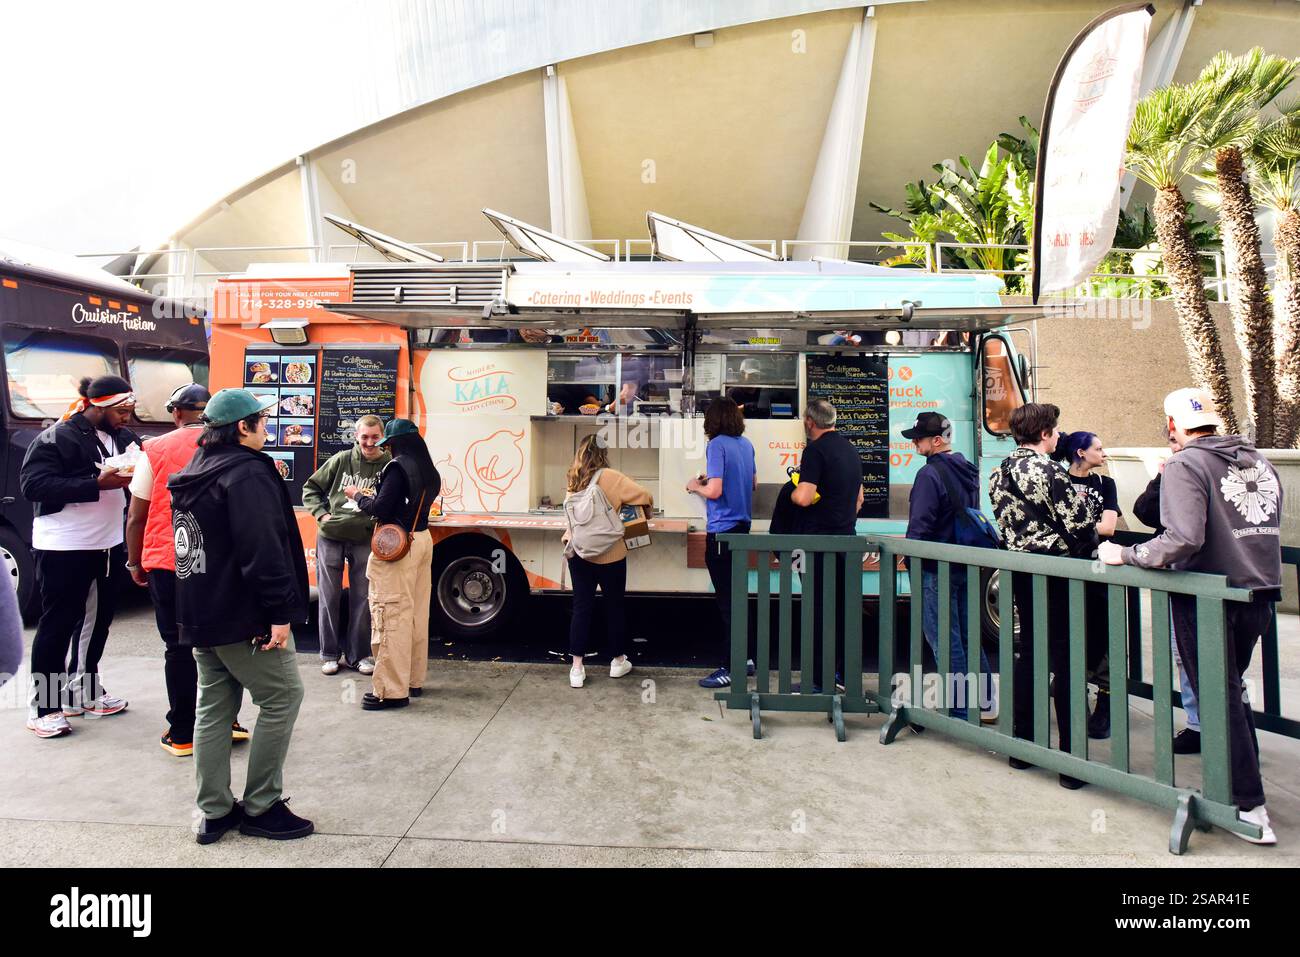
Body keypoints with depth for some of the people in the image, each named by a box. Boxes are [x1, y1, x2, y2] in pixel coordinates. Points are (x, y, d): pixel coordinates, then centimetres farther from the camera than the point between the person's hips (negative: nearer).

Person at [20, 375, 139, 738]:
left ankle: (82, 690, 30)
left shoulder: (123, 436, 7)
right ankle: (42, 707, 14)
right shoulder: (56, 438, -12)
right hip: (64, 548, -7)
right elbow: (33, 485, -19)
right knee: (57, 624, 2)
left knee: (97, 620, 15)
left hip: (106, 544, 7)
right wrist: (98, 484, -26)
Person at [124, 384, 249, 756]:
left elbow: (136, 517, 0)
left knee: (179, 647, 6)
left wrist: (135, 562, 12)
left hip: (167, 562, -1)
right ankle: (225, 721, 18)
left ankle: (181, 734, 14)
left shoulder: (156, 450, -3)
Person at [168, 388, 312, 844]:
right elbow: (263, 550, -23)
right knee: (282, 696, 1)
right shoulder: (247, 472, -16)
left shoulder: (193, 475, 14)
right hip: (243, 616, -10)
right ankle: (261, 807, 8)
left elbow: (197, 543, 20)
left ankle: (215, 812, 21)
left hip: (201, 614, 10)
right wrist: (279, 612, -22)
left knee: (214, 706, 13)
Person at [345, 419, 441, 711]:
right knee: (417, 614, 14)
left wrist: (358, 495, 2)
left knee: (392, 616, -4)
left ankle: (392, 691, 0)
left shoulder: (398, 467, -14)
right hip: (422, 540, 9)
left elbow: (380, 509, -15)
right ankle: (414, 680, 23)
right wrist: (373, 496, 20)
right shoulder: (429, 470, 11)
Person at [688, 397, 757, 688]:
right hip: (742, 525, 8)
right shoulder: (746, 444, 9)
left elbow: (714, 491, -22)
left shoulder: (717, 445, -14)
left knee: (726, 600, -1)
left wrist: (696, 487, -1)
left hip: (721, 530, -8)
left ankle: (731, 668, 6)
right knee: (736, 597, 17)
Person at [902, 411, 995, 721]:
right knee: (968, 636, 17)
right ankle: (985, 704, 25)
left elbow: (919, 525, -19)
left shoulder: (930, 474, -17)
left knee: (944, 640, 0)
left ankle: (959, 711, 6)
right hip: (966, 565, 9)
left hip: (937, 569, -9)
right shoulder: (967, 470, 11)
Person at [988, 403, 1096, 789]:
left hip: (1019, 569, 7)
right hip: (1056, 573, -7)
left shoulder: (1000, 472, 6)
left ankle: (1022, 744, 24)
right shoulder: (1048, 471, -17)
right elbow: (1080, 526, -14)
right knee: (1066, 659, -1)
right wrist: (1097, 533, 6)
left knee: (1029, 650, 16)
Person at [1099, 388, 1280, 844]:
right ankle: (1245, 784, 33)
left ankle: (1250, 808, 11)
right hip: (1260, 592, 8)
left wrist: (1126, 555, -15)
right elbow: (1271, 523, 17)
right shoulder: (1258, 460, 10)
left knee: (1220, 700, 4)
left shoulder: (1185, 466, -14)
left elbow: (1183, 539, -25)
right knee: (1232, 689, 23)